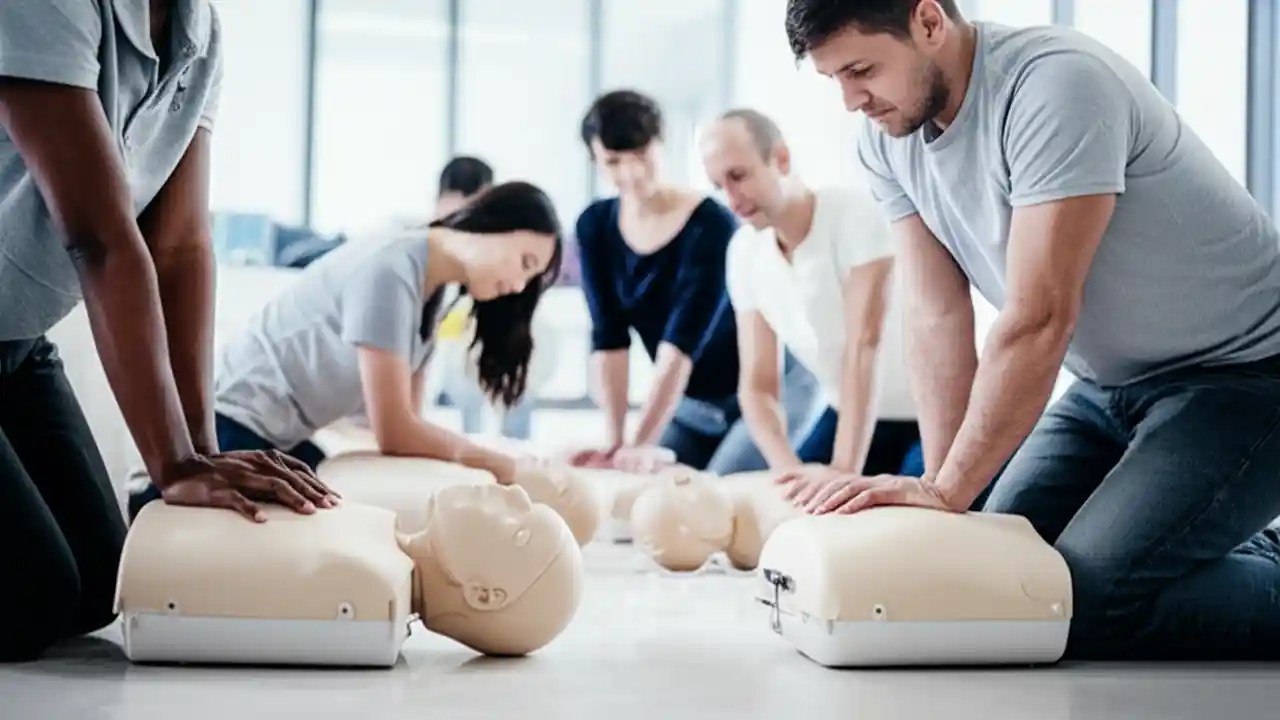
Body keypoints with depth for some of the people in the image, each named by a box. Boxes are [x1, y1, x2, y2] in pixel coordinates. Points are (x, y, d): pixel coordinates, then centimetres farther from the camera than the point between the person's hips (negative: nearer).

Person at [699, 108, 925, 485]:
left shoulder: (858, 214, -25)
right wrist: (790, 468, -28)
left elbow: (863, 347, -33)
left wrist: (844, 468, -41)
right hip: (848, 414, 6)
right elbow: (757, 385, -9)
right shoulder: (743, 252, -7)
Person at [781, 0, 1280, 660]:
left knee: (1084, 602, -22)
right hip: (1111, 385, 9)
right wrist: (939, 484, -14)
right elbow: (937, 318, -5)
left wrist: (948, 491, -29)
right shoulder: (885, 141, -3)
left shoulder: (1054, 86, -27)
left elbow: (1040, 319, -31)